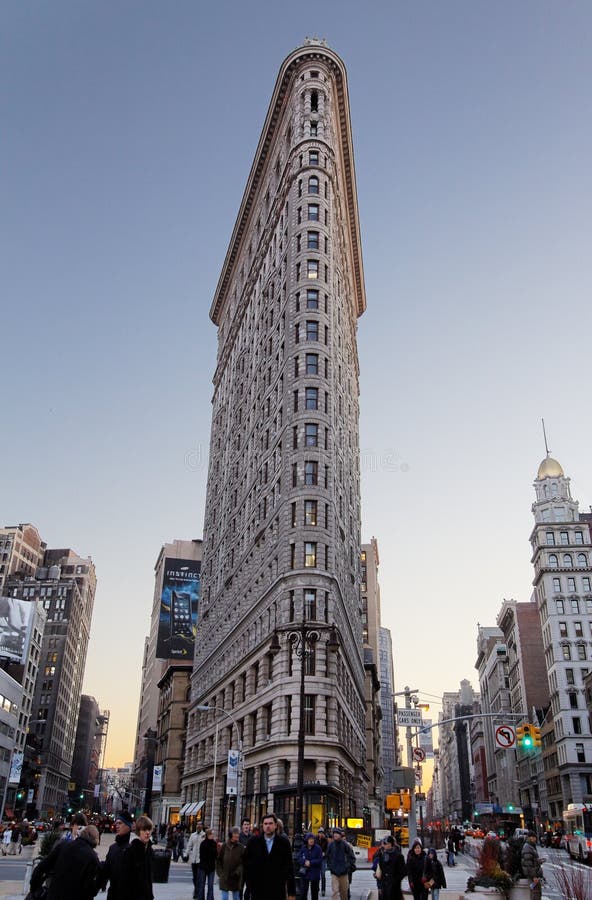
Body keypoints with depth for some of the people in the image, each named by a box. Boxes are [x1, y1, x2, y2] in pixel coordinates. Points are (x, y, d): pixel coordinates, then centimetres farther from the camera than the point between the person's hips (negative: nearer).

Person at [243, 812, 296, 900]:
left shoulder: (284, 842, 0)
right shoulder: (253, 842, 4)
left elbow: (290, 868, 1)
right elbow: (245, 862, 12)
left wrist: (291, 892, -1)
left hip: (278, 892, -1)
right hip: (258, 891, 1)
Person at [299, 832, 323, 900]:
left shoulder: (318, 848, -8)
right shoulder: (303, 848, -1)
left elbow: (320, 860, -10)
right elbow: (299, 858, 0)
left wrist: (310, 863, -18)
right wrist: (305, 862, -18)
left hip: (314, 873, -1)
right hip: (304, 872, 1)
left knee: (314, 891, 11)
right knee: (303, 891, -3)